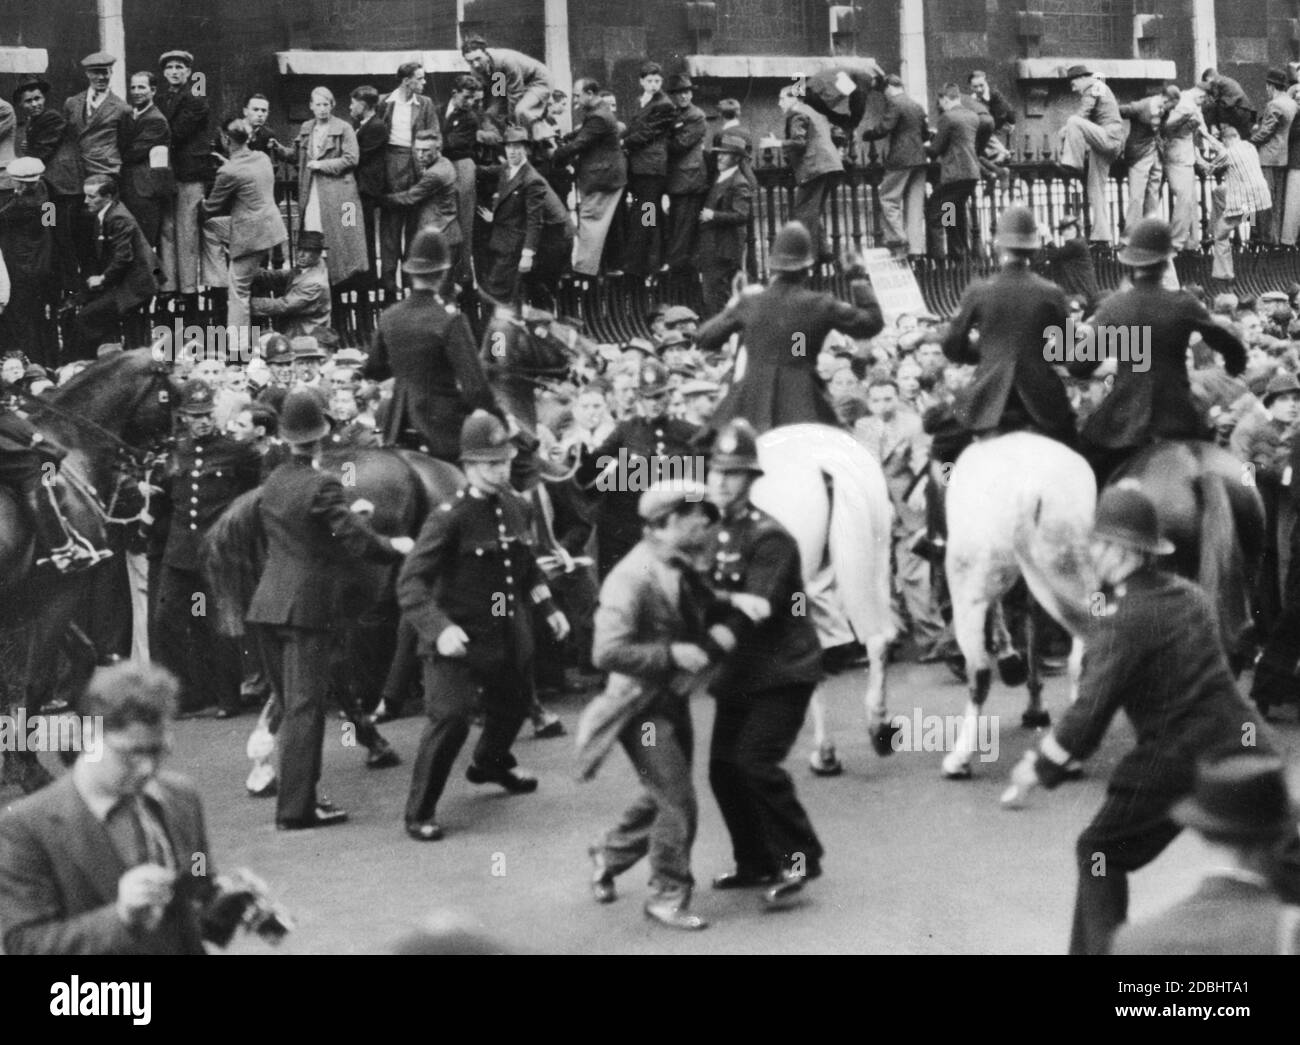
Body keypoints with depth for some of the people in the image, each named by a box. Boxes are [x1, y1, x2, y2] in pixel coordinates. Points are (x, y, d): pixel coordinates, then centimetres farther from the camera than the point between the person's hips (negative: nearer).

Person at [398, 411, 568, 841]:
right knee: (450, 717, -19)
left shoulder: (518, 507, 2)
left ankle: (491, 764, 58)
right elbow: (410, 582, -24)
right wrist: (439, 628, -36)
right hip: (461, 639, -7)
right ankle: (419, 813, -5)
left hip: (510, 637, 7)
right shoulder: (449, 518, -19)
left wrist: (548, 609, 13)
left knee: (513, 703, 26)